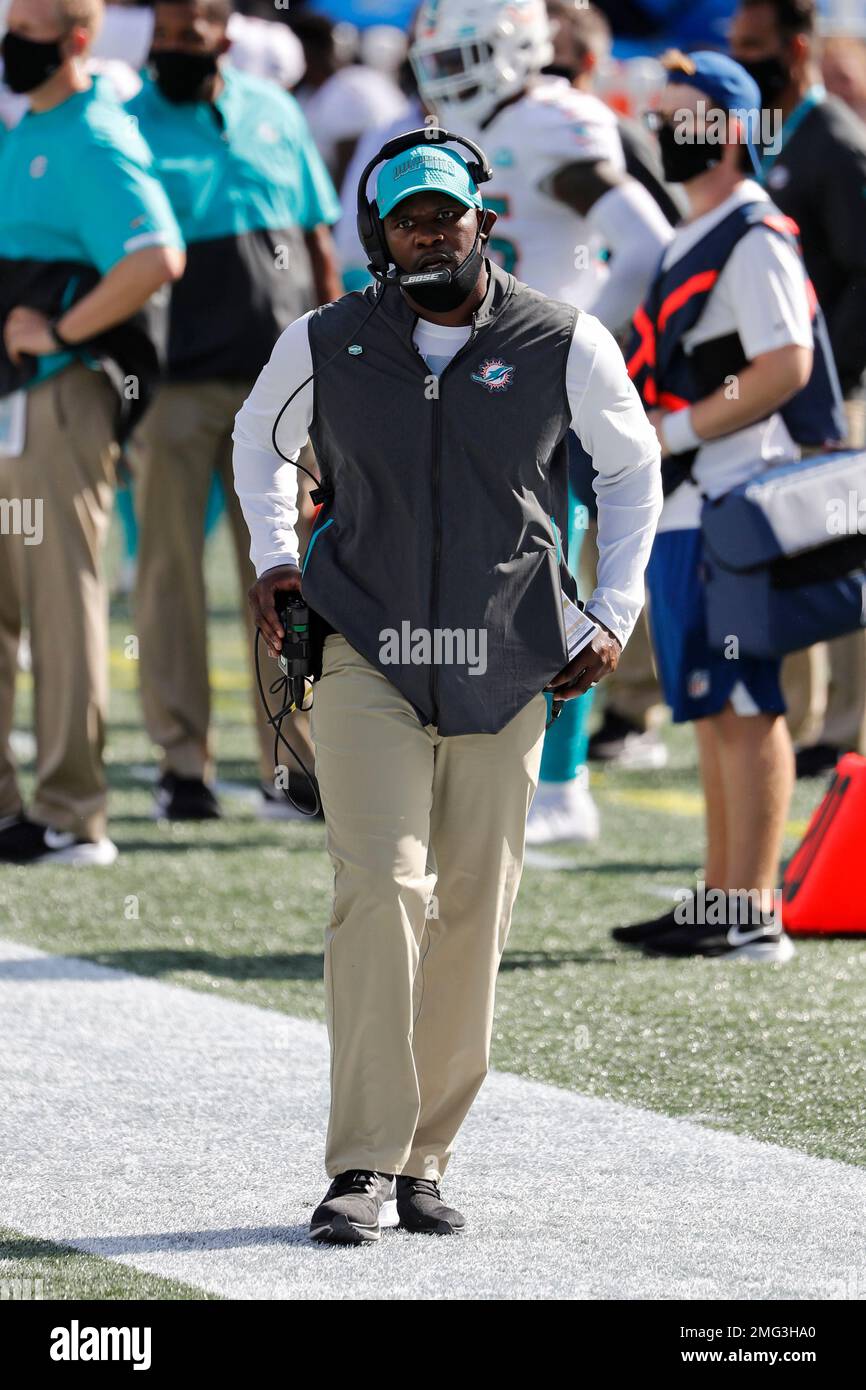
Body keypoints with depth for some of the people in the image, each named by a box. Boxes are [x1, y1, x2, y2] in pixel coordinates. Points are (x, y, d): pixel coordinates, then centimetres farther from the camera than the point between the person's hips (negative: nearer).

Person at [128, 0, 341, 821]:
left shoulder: (273, 113, 11)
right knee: (171, 569, -1)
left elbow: (317, 238, 15)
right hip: (176, 380, -3)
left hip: (277, 379, 3)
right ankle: (182, 761, 5)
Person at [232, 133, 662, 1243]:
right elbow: (260, 440, 22)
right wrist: (273, 560, 11)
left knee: (473, 912, 3)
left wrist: (615, 613, 8)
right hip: (365, 657, -1)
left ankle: (426, 1158, 15)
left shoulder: (566, 348, -2)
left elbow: (631, 468, 15)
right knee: (381, 889, -15)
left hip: (506, 670, 1)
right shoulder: (323, 346, 0)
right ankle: (362, 1165, -14)